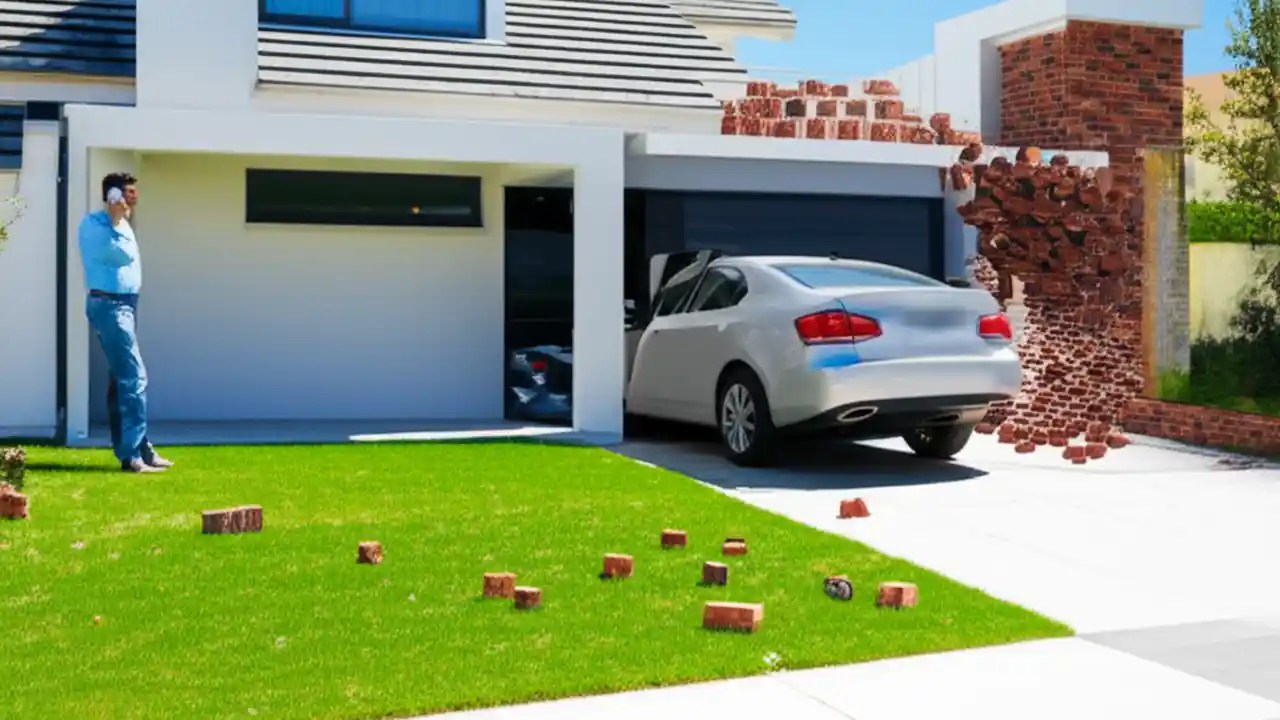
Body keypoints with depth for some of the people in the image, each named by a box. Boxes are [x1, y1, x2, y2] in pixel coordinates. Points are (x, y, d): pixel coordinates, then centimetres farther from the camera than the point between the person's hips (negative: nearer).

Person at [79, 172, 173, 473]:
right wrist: (118, 220, -20)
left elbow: (129, 257, 9)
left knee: (121, 379, 12)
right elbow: (124, 255, -22)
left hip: (124, 305, 10)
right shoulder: (93, 224, -11)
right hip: (109, 306, -10)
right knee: (134, 378, -14)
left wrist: (121, 220, 7)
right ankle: (133, 454, -13)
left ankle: (128, 449, 17)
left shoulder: (120, 224, 16)